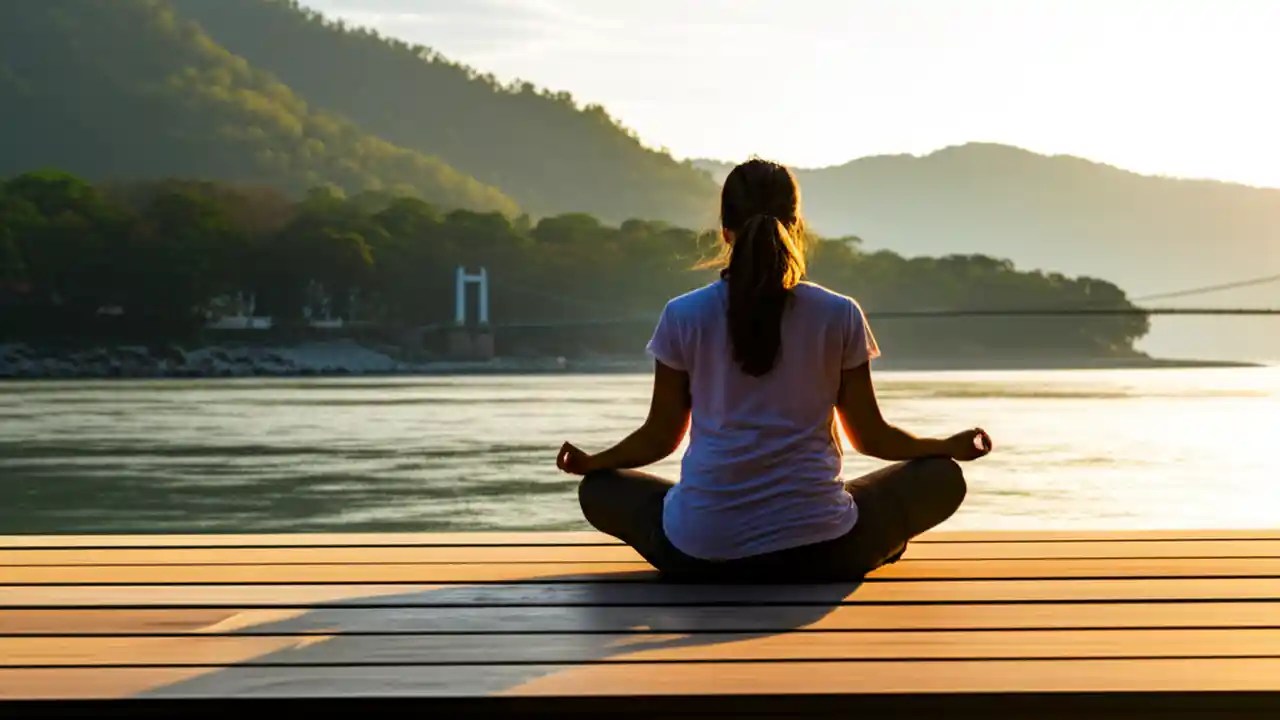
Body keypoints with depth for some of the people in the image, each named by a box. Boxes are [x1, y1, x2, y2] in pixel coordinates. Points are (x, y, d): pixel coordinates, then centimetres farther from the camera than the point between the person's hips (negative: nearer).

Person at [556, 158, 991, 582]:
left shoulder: (683, 317, 0)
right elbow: (870, 437, 7)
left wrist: (591, 462, 28)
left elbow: (661, 437, 8)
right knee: (942, 478, 22)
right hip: (819, 551, 1)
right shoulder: (840, 316, -1)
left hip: (700, 553, -1)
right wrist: (951, 446, 26)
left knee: (598, 489, 28)